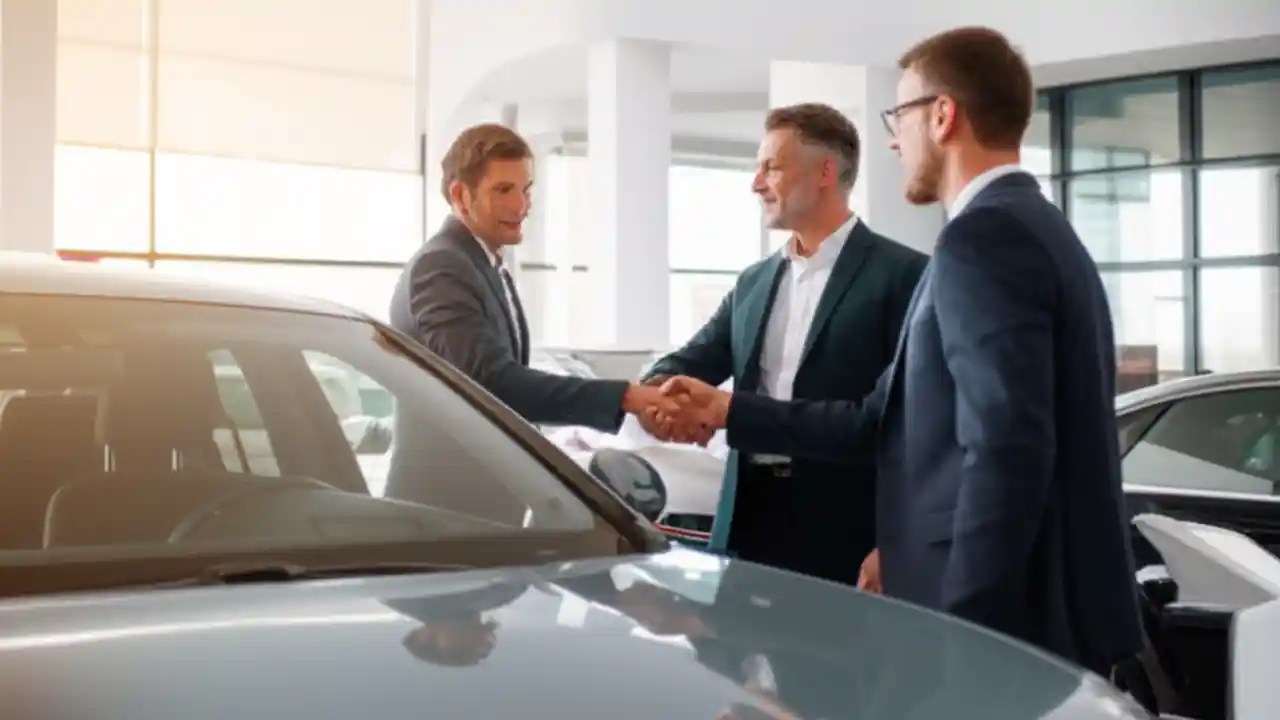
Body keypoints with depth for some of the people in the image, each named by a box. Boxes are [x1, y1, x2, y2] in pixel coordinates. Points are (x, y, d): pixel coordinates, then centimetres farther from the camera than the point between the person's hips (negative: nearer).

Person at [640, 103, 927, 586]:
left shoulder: (901, 274, -5)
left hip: (842, 533, -6)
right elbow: (695, 361, 10)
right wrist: (656, 390, -15)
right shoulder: (752, 283, 17)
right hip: (751, 526, 6)